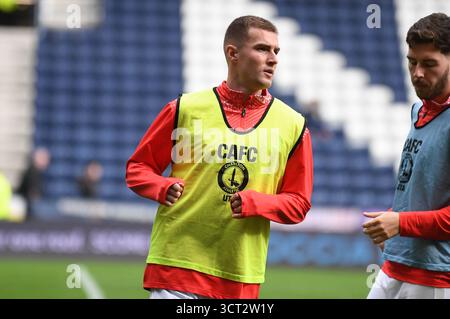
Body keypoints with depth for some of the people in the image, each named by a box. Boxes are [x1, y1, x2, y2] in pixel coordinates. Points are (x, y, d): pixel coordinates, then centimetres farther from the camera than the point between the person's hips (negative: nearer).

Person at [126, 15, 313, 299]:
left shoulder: (292, 125, 7)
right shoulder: (186, 109, 3)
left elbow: (298, 203, 9)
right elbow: (138, 167, 10)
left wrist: (254, 203, -10)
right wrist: (164, 189, -11)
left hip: (241, 277, 2)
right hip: (176, 263, -2)